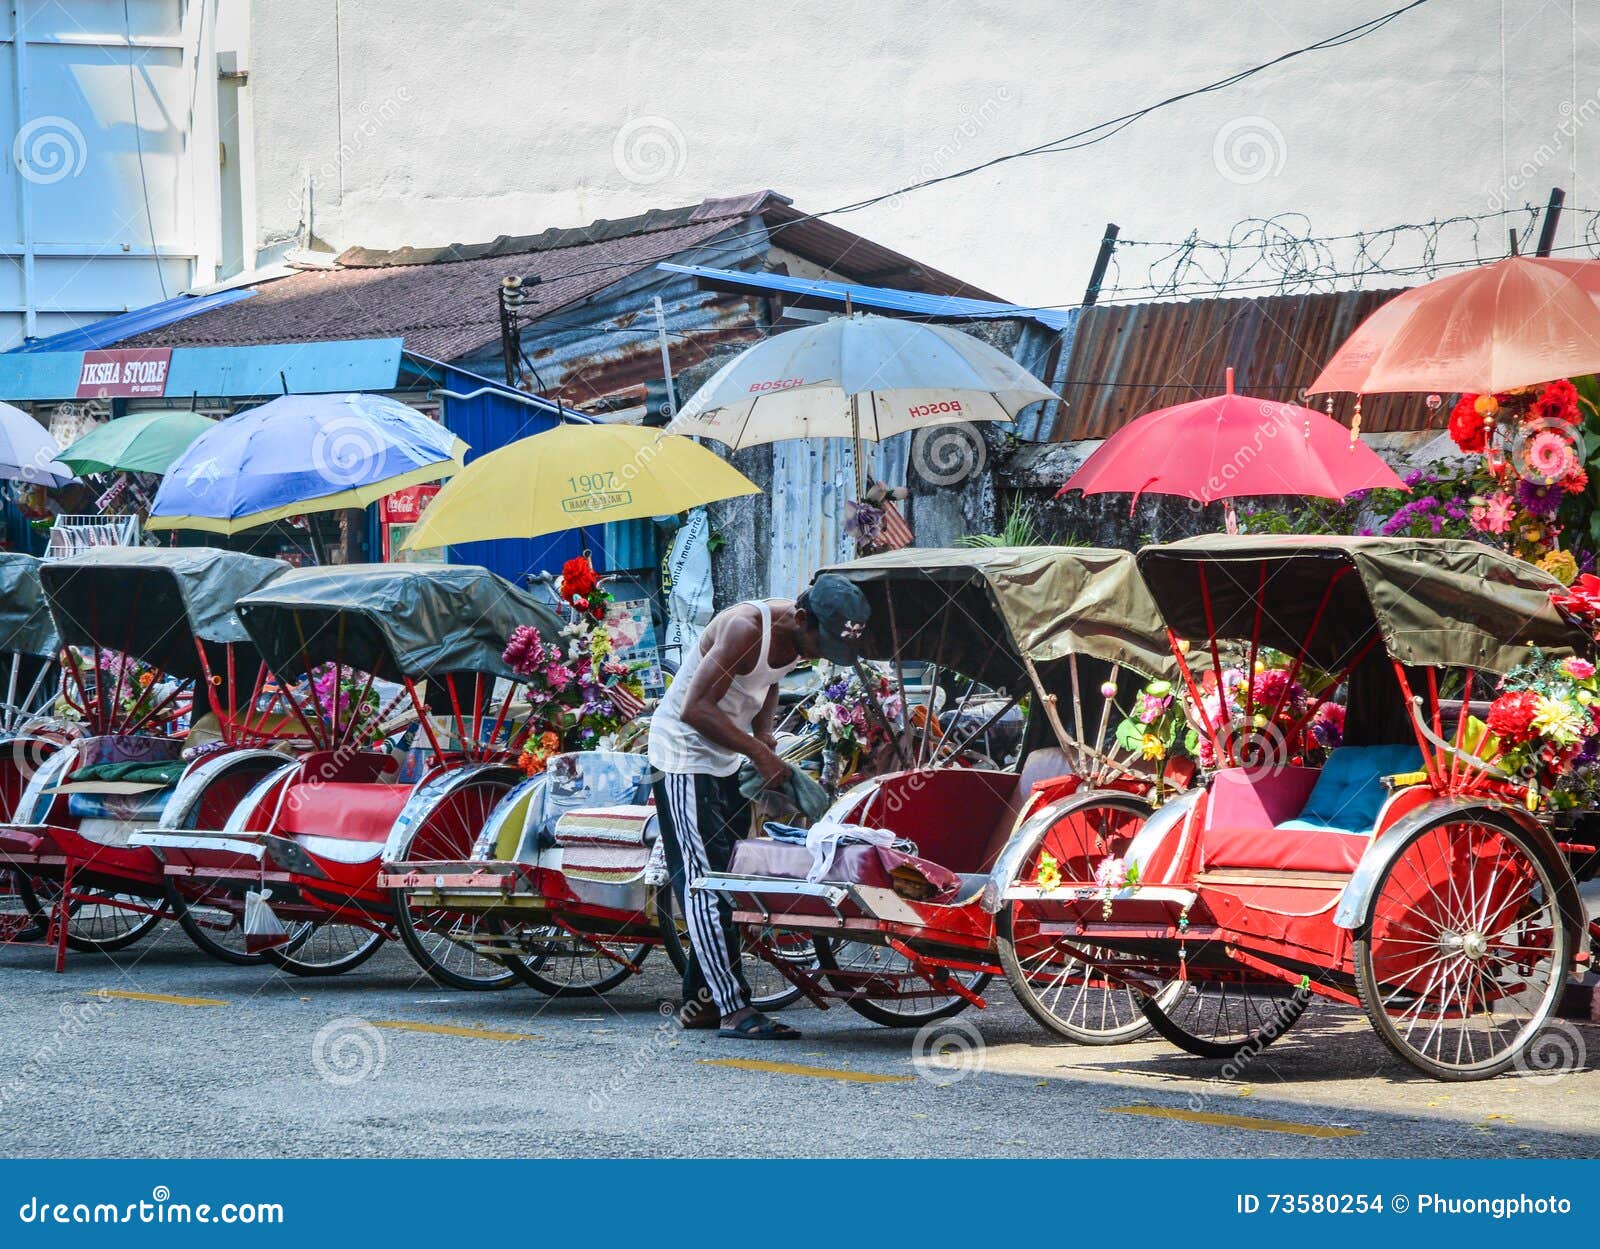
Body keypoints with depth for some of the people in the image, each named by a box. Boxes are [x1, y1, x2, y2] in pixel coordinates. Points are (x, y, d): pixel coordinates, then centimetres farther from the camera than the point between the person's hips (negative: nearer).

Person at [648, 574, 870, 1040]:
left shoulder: (798, 638, -2)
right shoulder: (746, 629, -28)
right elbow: (696, 708, -30)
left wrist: (763, 730, -1)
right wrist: (761, 753, -28)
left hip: (727, 760, 9)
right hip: (685, 754, -9)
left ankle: (700, 1000, 15)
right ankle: (732, 1008, -16)